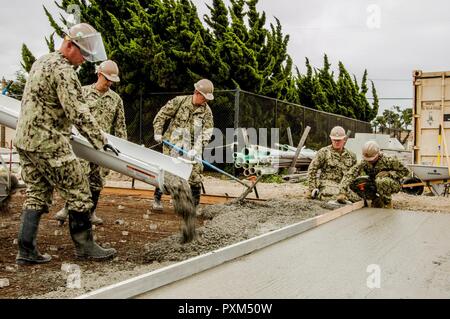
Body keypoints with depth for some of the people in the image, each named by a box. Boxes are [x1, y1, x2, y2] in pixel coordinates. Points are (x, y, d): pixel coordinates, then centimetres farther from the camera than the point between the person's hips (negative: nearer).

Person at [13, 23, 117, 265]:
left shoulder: (40, 62, 15)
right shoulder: (63, 70, -15)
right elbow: (78, 112, -21)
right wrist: (100, 141, -15)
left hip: (24, 139, 10)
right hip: (48, 144, -9)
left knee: (36, 195, 12)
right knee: (78, 192, 1)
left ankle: (26, 251, 12)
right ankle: (84, 246, 10)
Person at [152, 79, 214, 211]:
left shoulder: (207, 111, -2)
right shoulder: (179, 101, -6)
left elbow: (206, 134, -6)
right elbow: (161, 115, 1)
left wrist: (195, 150, -16)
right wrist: (158, 132, -5)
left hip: (191, 149, 2)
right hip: (172, 144, -2)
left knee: (195, 173, -1)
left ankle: (195, 205, 12)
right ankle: (157, 199, 21)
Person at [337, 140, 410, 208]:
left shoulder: (389, 161, -21)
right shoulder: (363, 163, -15)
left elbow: (404, 171, -10)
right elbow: (349, 175, -27)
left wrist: (388, 173, -25)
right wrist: (342, 192, -41)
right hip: (374, 186, 4)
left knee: (382, 181, -38)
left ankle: (387, 202, -10)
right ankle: (376, 201, -1)